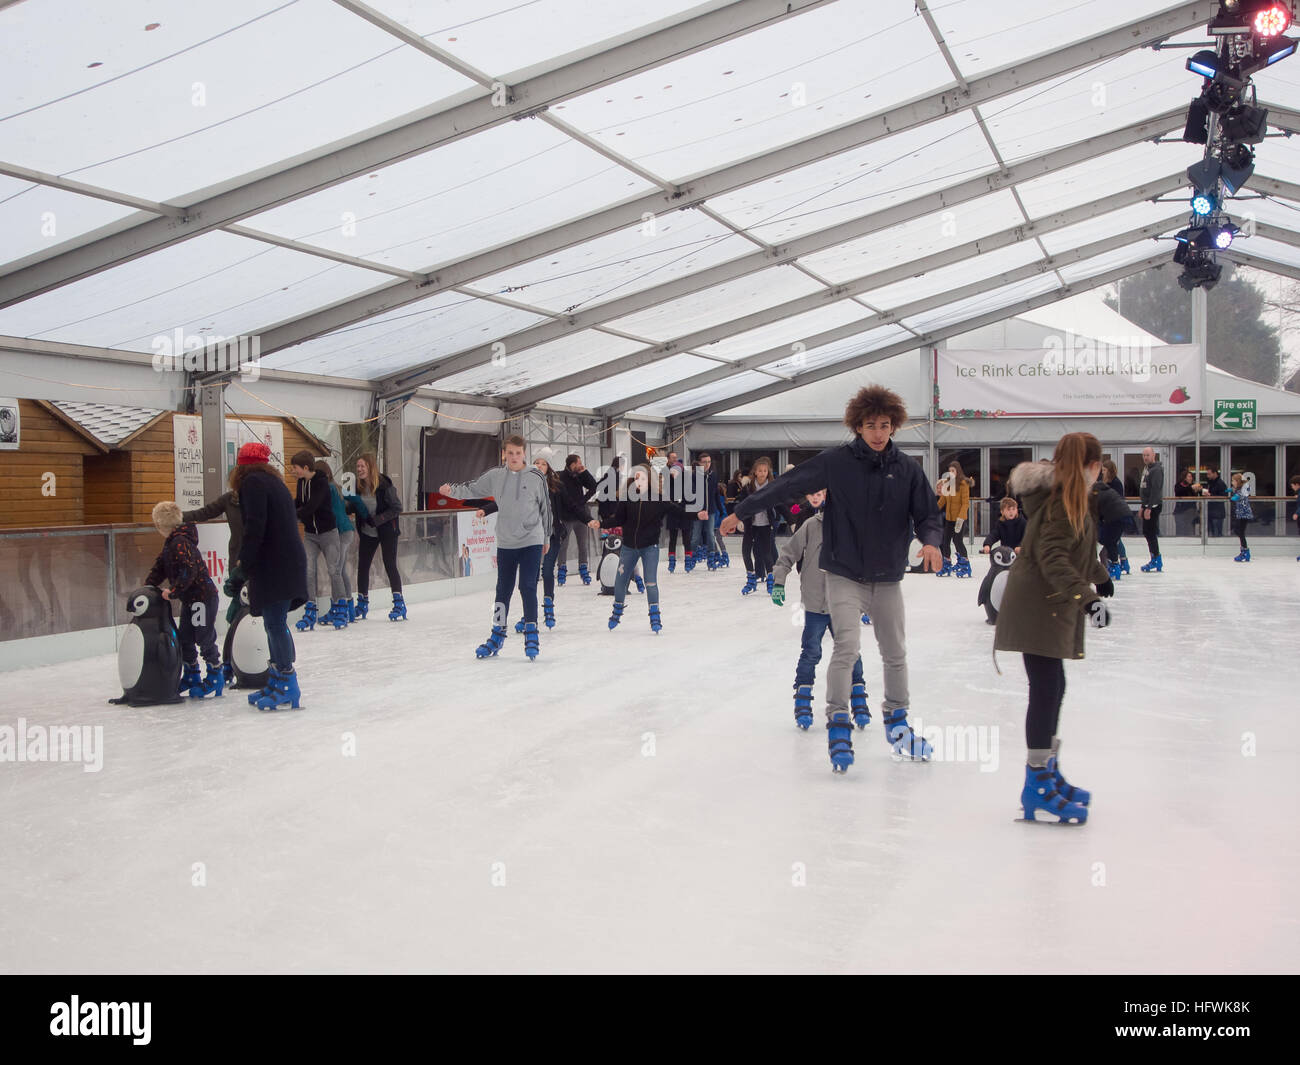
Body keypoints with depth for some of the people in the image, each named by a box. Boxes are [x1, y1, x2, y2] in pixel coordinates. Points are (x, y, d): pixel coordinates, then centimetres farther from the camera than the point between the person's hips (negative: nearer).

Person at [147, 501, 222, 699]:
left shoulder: (180, 542, -21)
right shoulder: (170, 543, 12)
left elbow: (188, 571, -29)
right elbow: (160, 568, 16)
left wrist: (173, 591, -27)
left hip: (203, 596, -10)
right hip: (189, 598, 10)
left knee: (204, 638, -3)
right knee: (184, 639, 14)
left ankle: (215, 677, 8)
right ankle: (191, 676, 25)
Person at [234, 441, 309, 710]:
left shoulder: (252, 482, -6)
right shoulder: (273, 482, 21)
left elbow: (255, 525, -17)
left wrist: (244, 561, -11)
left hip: (274, 565, -9)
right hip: (289, 562, 9)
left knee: (275, 625, -8)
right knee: (274, 624, 16)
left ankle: (288, 690, -8)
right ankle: (278, 681, 22)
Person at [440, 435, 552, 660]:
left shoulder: (536, 477, -5)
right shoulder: (495, 475, 1)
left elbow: (545, 507, 4)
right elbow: (472, 488, 7)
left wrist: (546, 537, 10)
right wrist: (452, 490, -12)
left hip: (531, 541, -3)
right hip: (505, 543, 3)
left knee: (528, 588, -10)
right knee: (503, 590, 10)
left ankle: (531, 636, 0)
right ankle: (497, 635, 23)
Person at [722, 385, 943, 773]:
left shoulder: (907, 470, -3)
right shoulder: (836, 461, -9)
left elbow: (928, 514, 3)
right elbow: (787, 485, -5)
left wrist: (930, 541, -19)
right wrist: (742, 511, -3)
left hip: (888, 577, 3)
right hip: (844, 573, -3)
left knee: (895, 653, 12)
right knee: (847, 644, -16)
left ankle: (897, 721, 31)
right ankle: (838, 724, -2)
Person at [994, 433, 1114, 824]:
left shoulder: (1073, 499, 15)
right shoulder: (1061, 502, -17)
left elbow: (1078, 550, 32)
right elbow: (1053, 558, -27)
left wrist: (1099, 576, 48)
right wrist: (1085, 595, -37)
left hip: (1051, 607, 10)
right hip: (1036, 608, -10)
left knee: (1052, 689, 16)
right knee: (1047, 690, -10)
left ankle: (1049, 773, 27)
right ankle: (1037, 786, -6)